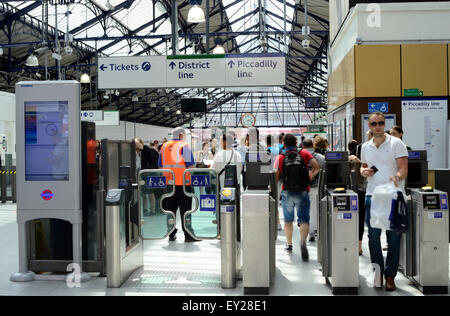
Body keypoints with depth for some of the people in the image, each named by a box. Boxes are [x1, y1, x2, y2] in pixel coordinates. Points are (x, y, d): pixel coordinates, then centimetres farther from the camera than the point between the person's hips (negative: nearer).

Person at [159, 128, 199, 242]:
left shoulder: (164, 147, 11)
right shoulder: (184, 147, -7)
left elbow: (161, 166, 15)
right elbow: (190, 166, -10)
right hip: (183, 183, -5)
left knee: (170, 209, 11)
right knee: (185, 209, 0)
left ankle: (171, 234, 15)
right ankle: (188, 236, 1)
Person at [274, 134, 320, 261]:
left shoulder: (280, 157, 1)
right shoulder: (304, 153, 2)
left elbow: (276, 177, -3)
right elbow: (317, 167, -6)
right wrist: (310, 176, 10)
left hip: (287, 192, 1)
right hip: (302, 192, -1)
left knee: (288, 220, 18)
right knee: (304, 219, -1)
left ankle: (289, 244, 26)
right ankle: (303, 241, -25)